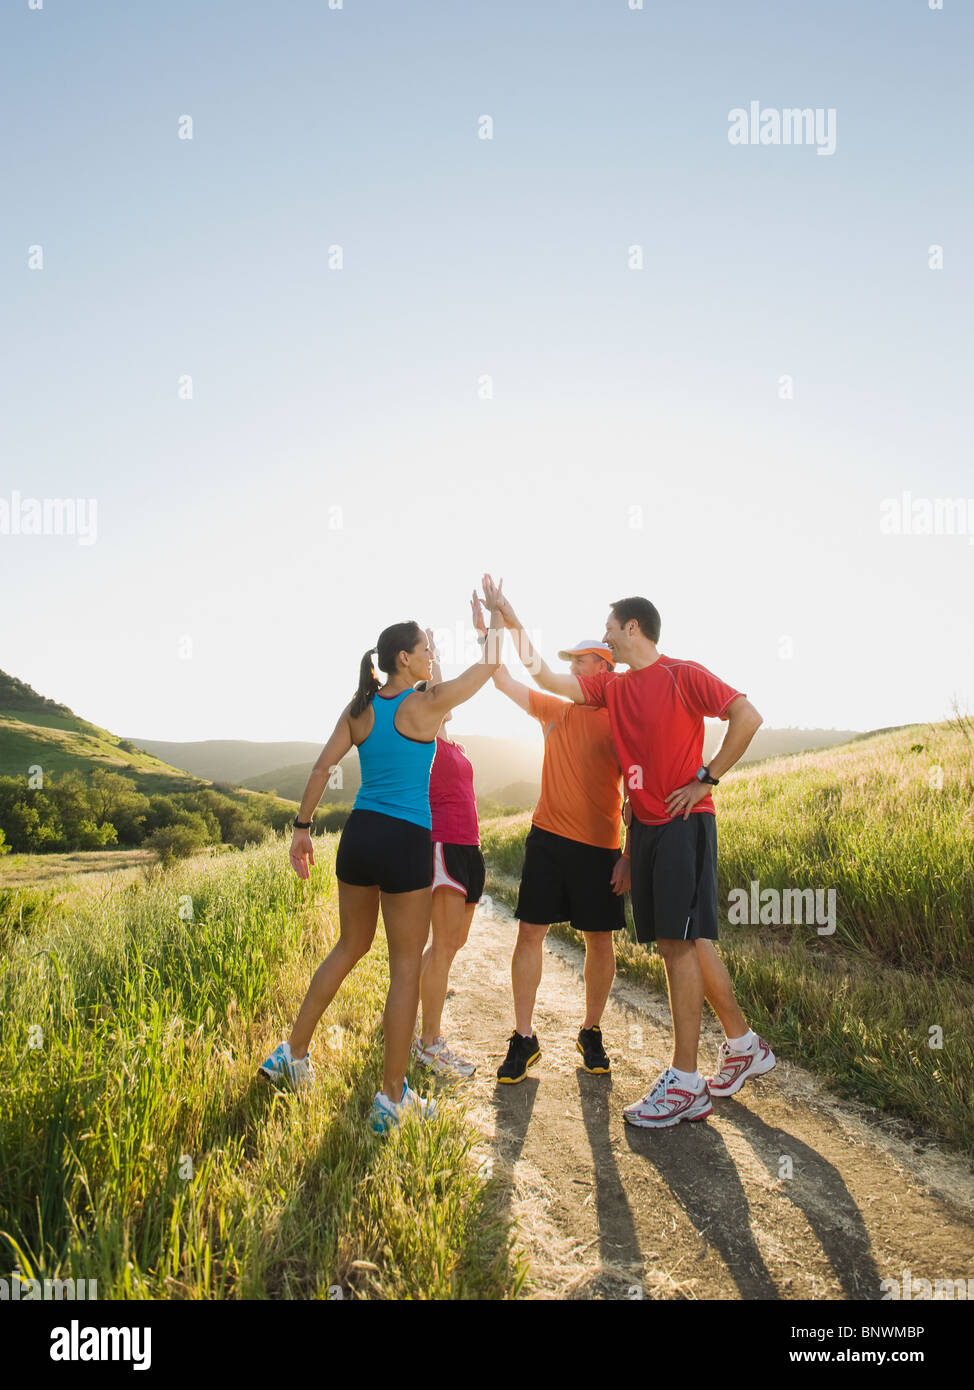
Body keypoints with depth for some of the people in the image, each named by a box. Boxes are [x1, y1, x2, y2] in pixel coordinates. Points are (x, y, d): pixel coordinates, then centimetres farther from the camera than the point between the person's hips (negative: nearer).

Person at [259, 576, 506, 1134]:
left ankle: (294, 1054, 30)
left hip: (359, 834, 6)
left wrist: (302, 828, 10)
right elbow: (491, 664, 2)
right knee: (407, 967, 5)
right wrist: (496, 612, 15)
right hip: (406, 842, -6)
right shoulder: (427, 705, -8)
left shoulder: (360, 707, 6)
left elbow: (323, 767, 3)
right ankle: (392, 1098, 11)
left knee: (351, 946, 23)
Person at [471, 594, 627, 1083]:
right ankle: (523, 1039, 12)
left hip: (600, 847, -3)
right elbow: (504, 680, 7)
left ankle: (591, 1033, 26)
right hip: (547, 839, 3)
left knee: (600, 939, 7)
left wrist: (630, 857, -9)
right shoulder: (555, 709, 9)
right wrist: (484, 629, -3)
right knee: (530, 932, 1)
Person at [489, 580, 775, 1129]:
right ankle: (745, 1046, 27)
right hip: (645, 824, 7)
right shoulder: (612, 686, 12)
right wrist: (515, 624, 12)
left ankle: (685, 1082, -1)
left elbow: (748, 715, -15)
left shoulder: (684, 675, -8)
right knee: (686, 941, 11)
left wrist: (706, 778, -14)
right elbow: (543, 676, 15)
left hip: (683, 822, -7)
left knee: (681, 943, -7)